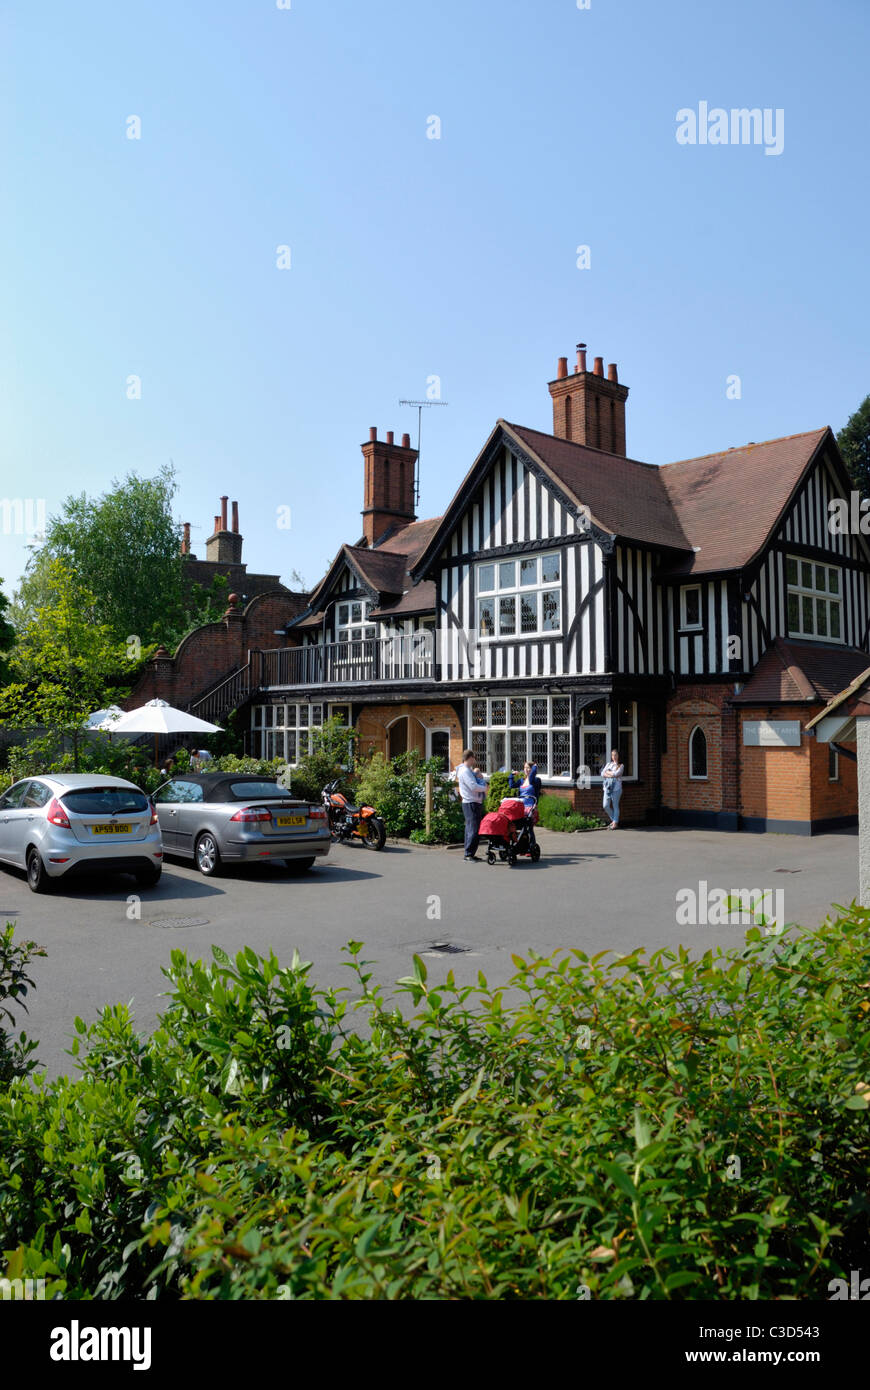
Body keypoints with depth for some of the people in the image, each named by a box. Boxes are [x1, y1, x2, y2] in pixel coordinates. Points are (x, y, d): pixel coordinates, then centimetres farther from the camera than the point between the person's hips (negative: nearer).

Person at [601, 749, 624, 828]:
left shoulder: (620, 765, 4)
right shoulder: (608, 764, 17)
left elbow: (616, 774, -12)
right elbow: (602, 774, 6)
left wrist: (607, 772, -1)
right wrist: (612, 775, -7)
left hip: (616, 788, -5)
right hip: (607, 787, 5)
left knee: (615, 806, -1)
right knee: (606, 806, 1)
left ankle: (615, 823, 5)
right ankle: (613, 820, 20)